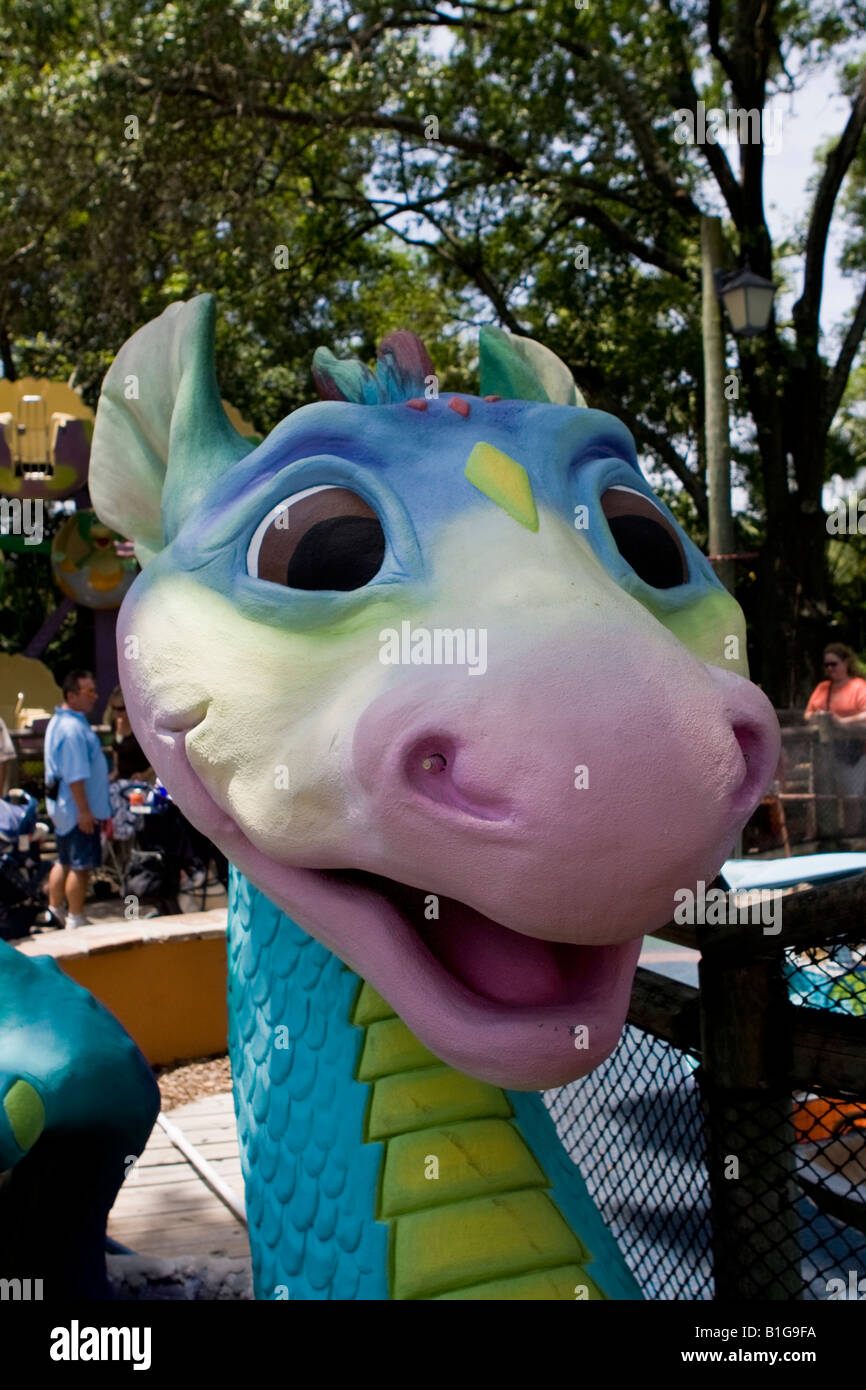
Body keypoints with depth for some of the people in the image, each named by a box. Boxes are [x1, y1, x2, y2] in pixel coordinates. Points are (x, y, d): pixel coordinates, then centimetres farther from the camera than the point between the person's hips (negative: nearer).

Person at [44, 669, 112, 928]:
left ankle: (55, 910, 28)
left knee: (65, 862, 19)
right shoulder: (73, 728, -22)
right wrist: (84, 811, -23)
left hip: (63, 807, 10)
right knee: (81, 865, -1)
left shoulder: (60, 721, 12)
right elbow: (75, 776, -25)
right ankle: (76, 919, 7)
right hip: (77, 807, -10)